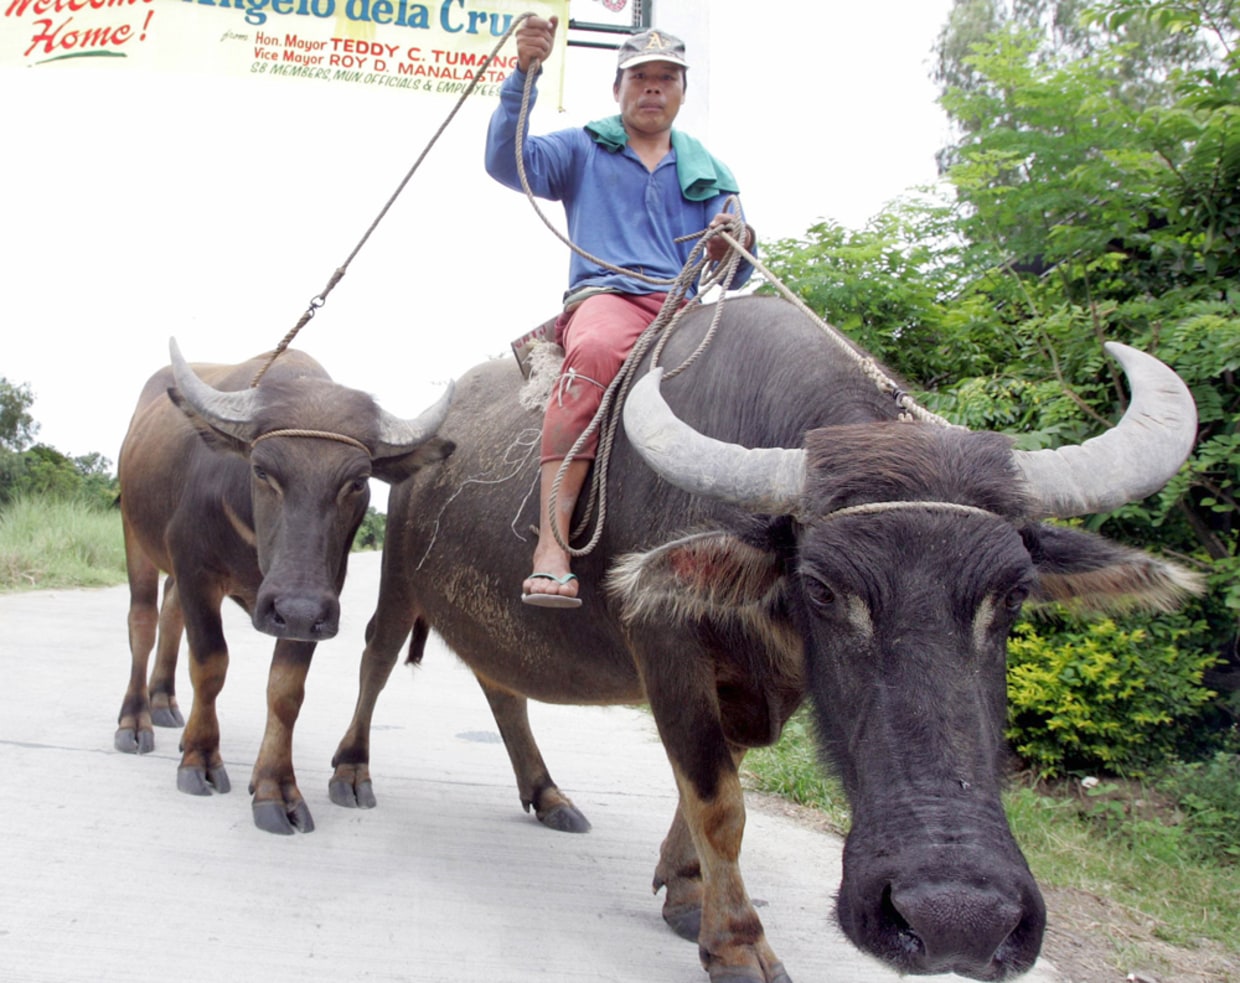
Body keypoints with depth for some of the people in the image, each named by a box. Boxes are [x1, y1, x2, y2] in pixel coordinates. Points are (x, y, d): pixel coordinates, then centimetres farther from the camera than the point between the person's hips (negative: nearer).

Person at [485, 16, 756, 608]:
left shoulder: (708, 173, 26)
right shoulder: (583, 150, 20)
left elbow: (732, 276, 16)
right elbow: (507, 162, 1)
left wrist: (736, 249, -8)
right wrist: (524, 74, -10)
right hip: (606, 296, -3)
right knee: (598, 349, -40)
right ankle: (552, 542, -46)